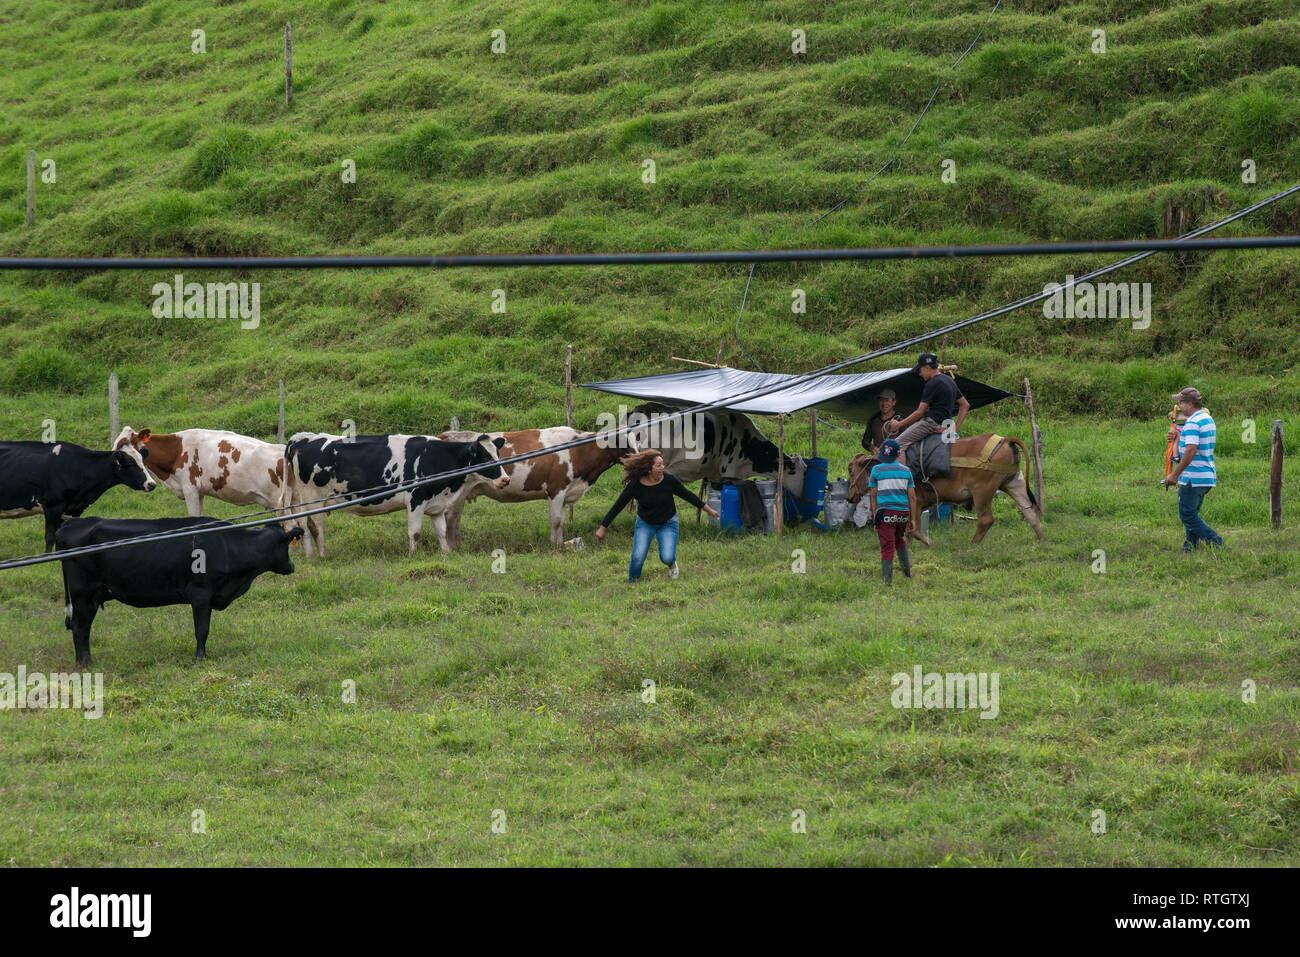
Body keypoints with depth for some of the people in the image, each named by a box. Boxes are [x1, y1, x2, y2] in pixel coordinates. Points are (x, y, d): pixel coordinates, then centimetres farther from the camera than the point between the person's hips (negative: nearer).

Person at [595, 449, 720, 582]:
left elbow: (688, 495, -4)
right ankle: (632, 583, 12)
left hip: (668, 523, 0)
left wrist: (709, 510, 2)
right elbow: (618, 506, -13)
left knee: (667, 557, -15)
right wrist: (603, 528, -12)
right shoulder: (635, 486, -20)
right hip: (645, 523, 0)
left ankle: (672, 563, 23)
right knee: (638, 557, -16)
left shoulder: (669, 480, -18)